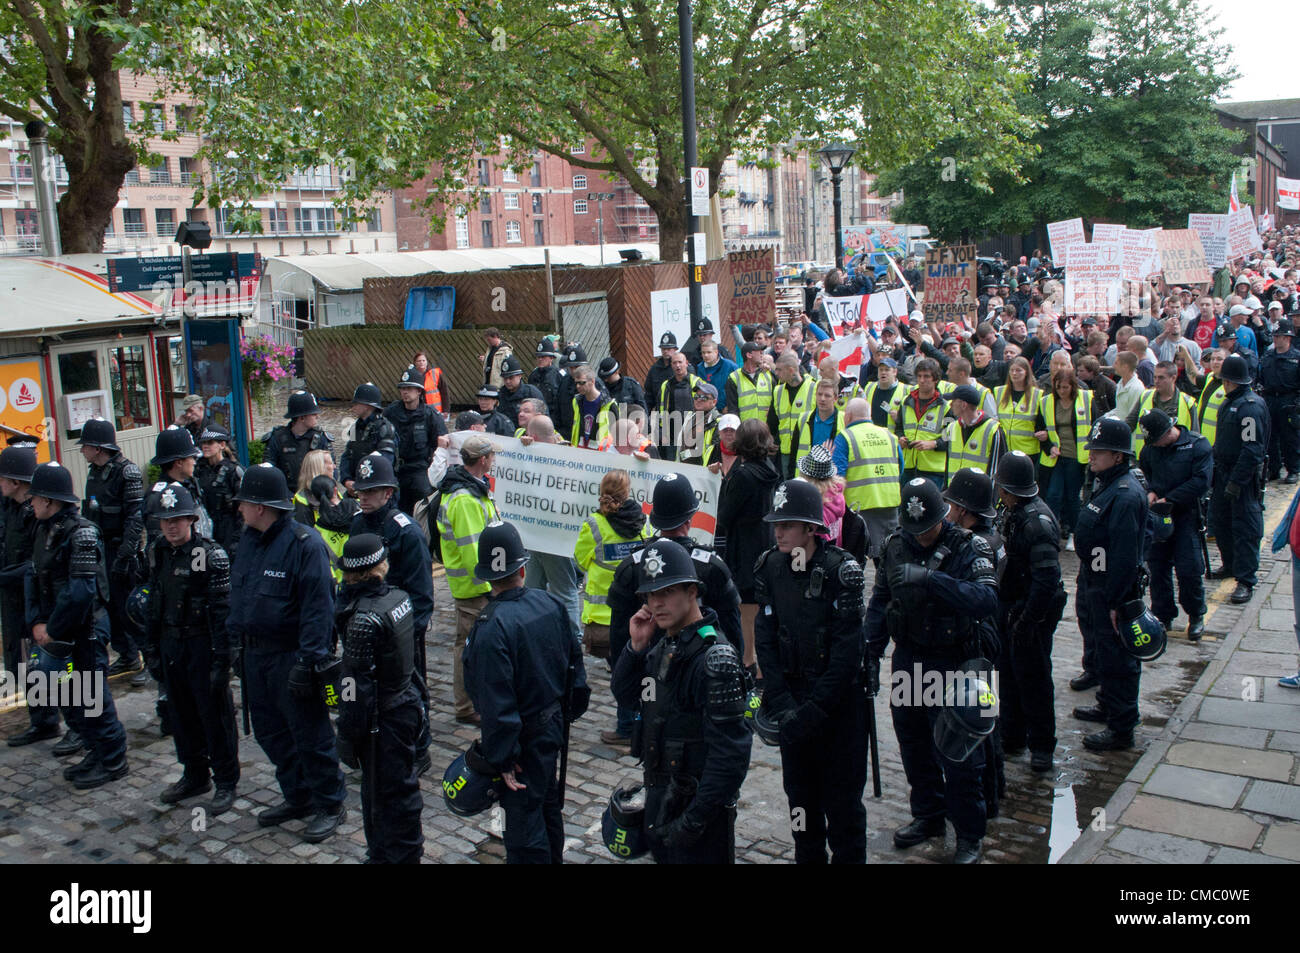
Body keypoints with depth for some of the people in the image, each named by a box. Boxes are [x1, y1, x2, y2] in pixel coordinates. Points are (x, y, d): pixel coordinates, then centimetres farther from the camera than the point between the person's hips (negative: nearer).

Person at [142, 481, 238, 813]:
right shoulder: (157, 553, 6)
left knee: (215, 714, 1)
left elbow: (223, 609, -16)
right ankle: (194, 775, 31)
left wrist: (222, 658, -19)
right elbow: (154, 599, 17)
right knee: (182, 713, 15)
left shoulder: (211, 555, -15)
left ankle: (226, 782, 14)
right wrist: (153, 642, 17)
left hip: (202, 645, -7)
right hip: (171, 645, 7)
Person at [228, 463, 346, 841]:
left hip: (290, 657, -9)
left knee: (310, 734, 1)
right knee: (270, 732, 17)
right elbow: (237, 594, 18)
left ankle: (330, 805, 15)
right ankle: (298, 798, 33)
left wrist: (308, 661, -24)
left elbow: (318, 607, -21)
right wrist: (234, 639, 15)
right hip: (254, 655, 9)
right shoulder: (249, 540, 9)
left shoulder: (305, 544, -18)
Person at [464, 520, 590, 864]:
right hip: (554, 722, 8)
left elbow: (497, 702, -25)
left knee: (522, 816, 6)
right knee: (548, 803, 26)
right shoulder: (551, 603, -5)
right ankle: (553, 856, 44)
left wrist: (502, 759, -16)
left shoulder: (492, 627, -27)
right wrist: (570, 707, 21)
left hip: (524, 736, -8)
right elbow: (573, 660, 8)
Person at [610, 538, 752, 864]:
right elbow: (625, 696, 12)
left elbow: (730, 752, -25)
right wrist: (636, 646, -5)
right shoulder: (662, 644, 2)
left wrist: (693, 821, -23)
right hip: (659, 797, 8)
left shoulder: (715, 658, -24)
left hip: (699, 804, -8)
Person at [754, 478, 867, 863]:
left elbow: (847, 650, -17)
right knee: (800, 791, 15)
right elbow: (766, 640, -1)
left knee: (841, 798, 4)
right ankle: (808, 856, 33)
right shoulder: (769, 568, -2)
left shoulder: (841, 569, -16)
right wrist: (781, 701, -10)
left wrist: (814, 709, -18)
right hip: (794, 699, 4)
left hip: (839, 702, -4)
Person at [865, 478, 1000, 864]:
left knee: (958, 757, 3)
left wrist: (930, 579, -38)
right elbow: (879, 602, 11)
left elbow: (987, 600, -30)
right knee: (914, 748, 18)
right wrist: (871, 653, 7)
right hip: (906, 661, 5)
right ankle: (928, 814, 39)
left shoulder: (969, 548, -13)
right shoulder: (895, 547, 1)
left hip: (952, 666, -5)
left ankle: (969, 835, 21)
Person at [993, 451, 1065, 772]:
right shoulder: (1011, 512, 5)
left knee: (1033, 677, 3)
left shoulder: (1037, 522, -25)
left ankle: (1042, 745, 19)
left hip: (1031, 612, -9)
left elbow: (1047, 579, -28)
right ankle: (1012, 737, 30)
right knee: (1008, 672, 17)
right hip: (1008, 607, 9)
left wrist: (1028, 620, -24)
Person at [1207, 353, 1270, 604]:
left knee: (1245, 527, -5)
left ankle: (1246, 581, 0)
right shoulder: (1229, 402, 12)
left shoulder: (1251, 406, -19)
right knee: (1219, 519, 18)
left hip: (1244, 476, -10)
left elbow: (1252, 449, -23)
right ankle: (1231, 565, 37)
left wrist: (1236, 482, -24)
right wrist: (1215, 467, 17)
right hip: (1224, 471, 10)